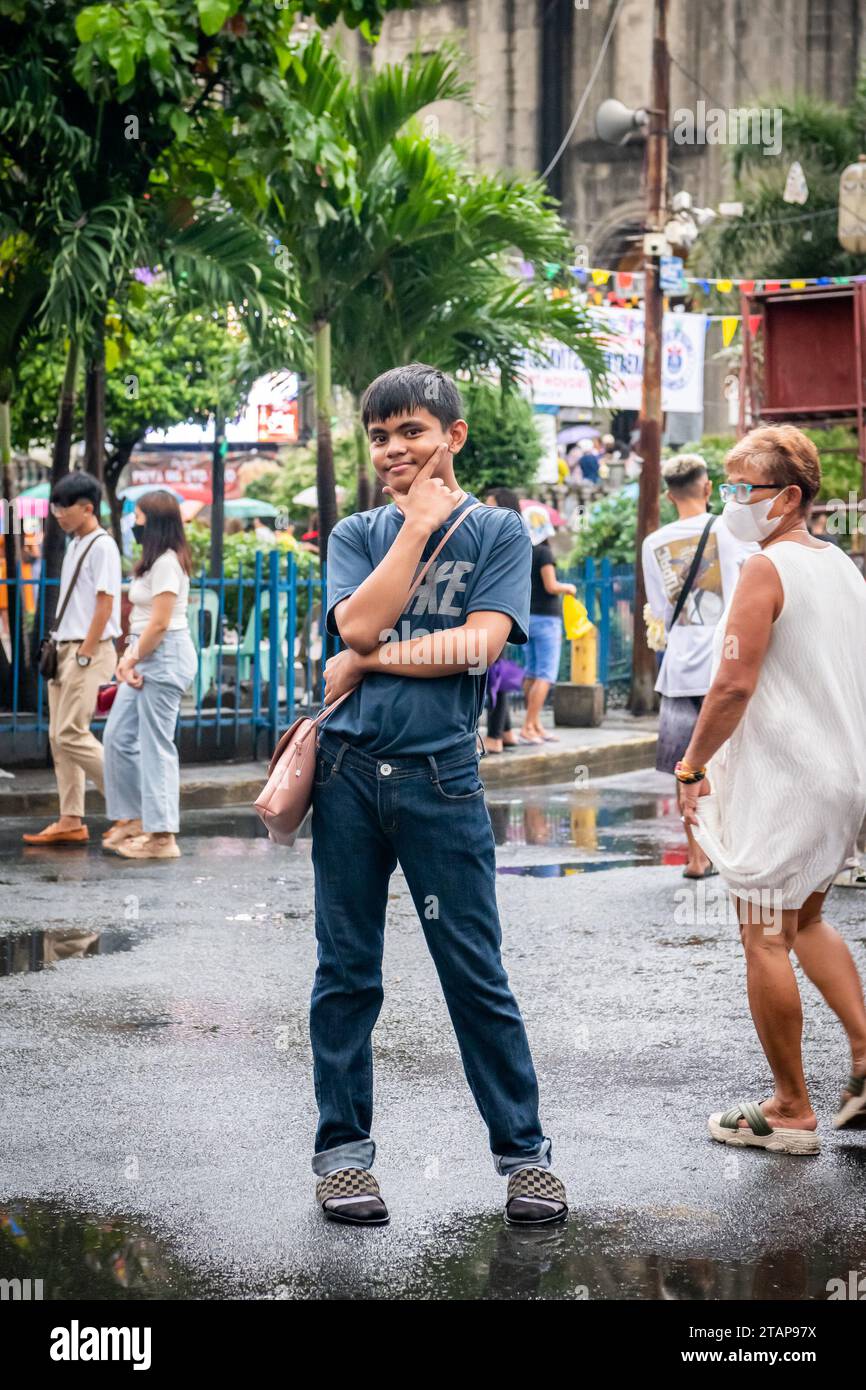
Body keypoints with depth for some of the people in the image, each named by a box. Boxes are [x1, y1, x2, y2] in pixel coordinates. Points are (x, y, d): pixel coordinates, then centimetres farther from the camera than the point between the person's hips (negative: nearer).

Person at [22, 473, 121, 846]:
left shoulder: (102, 546, -11)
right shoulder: (74, 546, 16)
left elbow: (104, 605, -16)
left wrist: (84, 655, -17)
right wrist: (59, 648, 13)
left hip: (90, 651, -9)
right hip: (66, 649, 9)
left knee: (72, 735, -13)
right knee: (58, 737, 6)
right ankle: (70, 822, 8)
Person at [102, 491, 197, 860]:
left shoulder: (166, 563, -15)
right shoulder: (154, 561, 16)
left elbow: (159, 623, -19)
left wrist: (133, 660, -10)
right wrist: (129, 658, 5)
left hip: (164, 657, -10)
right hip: (145, 658, 10)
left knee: (156, 745, -6)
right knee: (117, 736, 12)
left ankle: (161, 835, -2)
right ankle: (134, 818, 20)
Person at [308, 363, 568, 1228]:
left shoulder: (497, 532, 4)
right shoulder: (357, 535, 11)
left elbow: (479, 644, -10)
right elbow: (358, 624, -8)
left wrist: (371, 661, -6)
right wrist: (418, 523, -5)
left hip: (441, 777, -2)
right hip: (348, 773, 3)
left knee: (476, 973, 1)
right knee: (346, 971, 8)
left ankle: (522, 1150, 10)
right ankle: (342, 1150, 17)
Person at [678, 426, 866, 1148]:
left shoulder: (766, 570, -15)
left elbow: (734, 684, -21)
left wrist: (693, 765, -10)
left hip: (780, 783, -9)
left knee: (766, 938, 0)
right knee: (805, 919, 24)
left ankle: (792, 1111, 5)